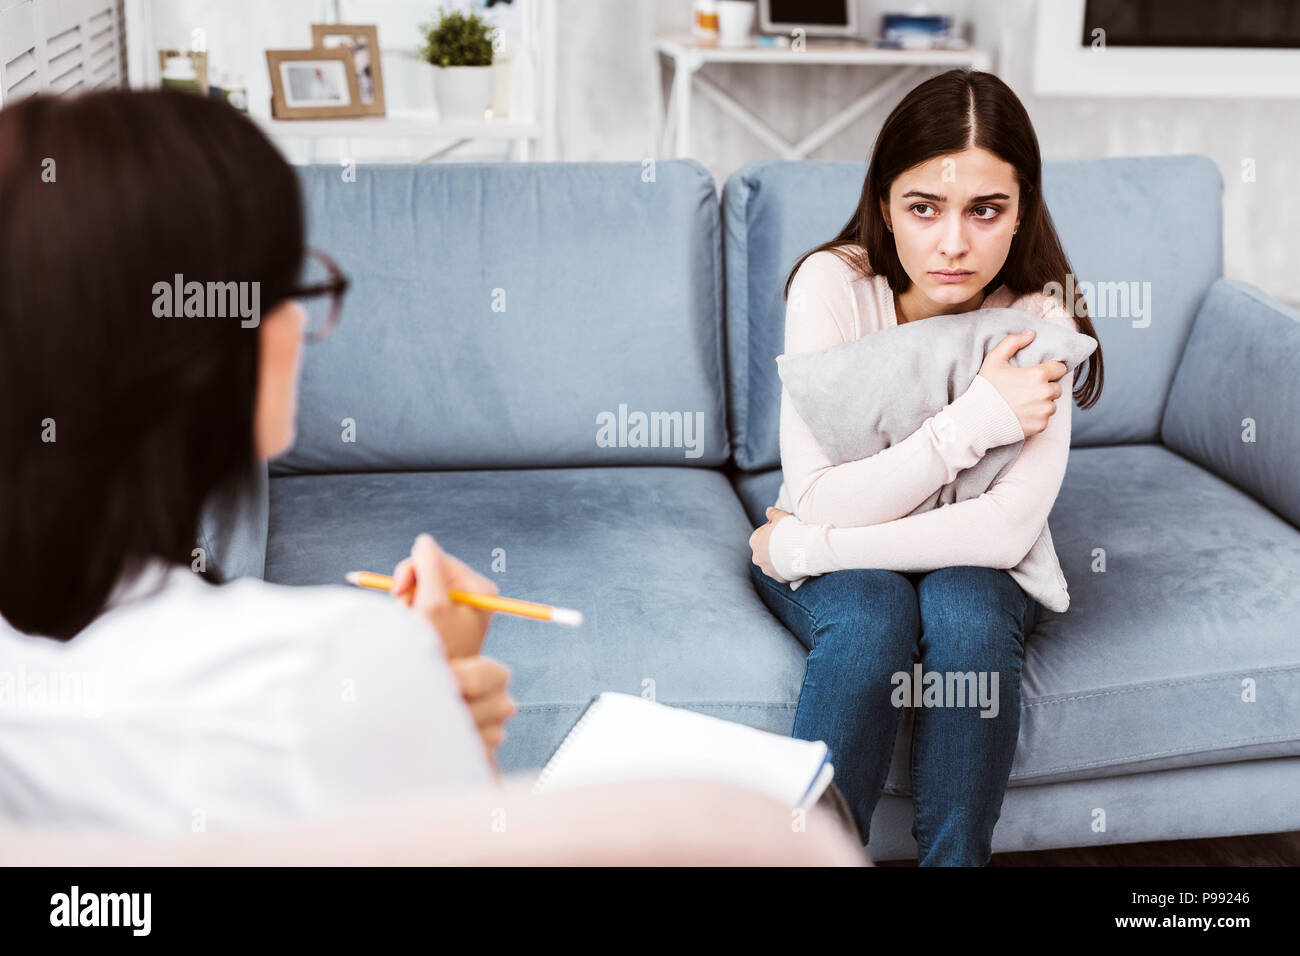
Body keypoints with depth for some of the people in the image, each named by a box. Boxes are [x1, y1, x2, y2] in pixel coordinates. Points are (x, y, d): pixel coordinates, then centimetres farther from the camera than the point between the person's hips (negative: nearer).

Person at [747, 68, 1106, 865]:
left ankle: (955, 858, -15)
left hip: (968, 558, 1)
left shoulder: (1039, 321, -18)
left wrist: (803, 545, -26)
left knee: (967, 616, -32)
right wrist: (973, 421, -31)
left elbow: (1006, 530, -26)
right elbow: (817, 501, -24)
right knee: (870, 617, -32)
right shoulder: (834, 283, -20)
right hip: (839, 563, 0)